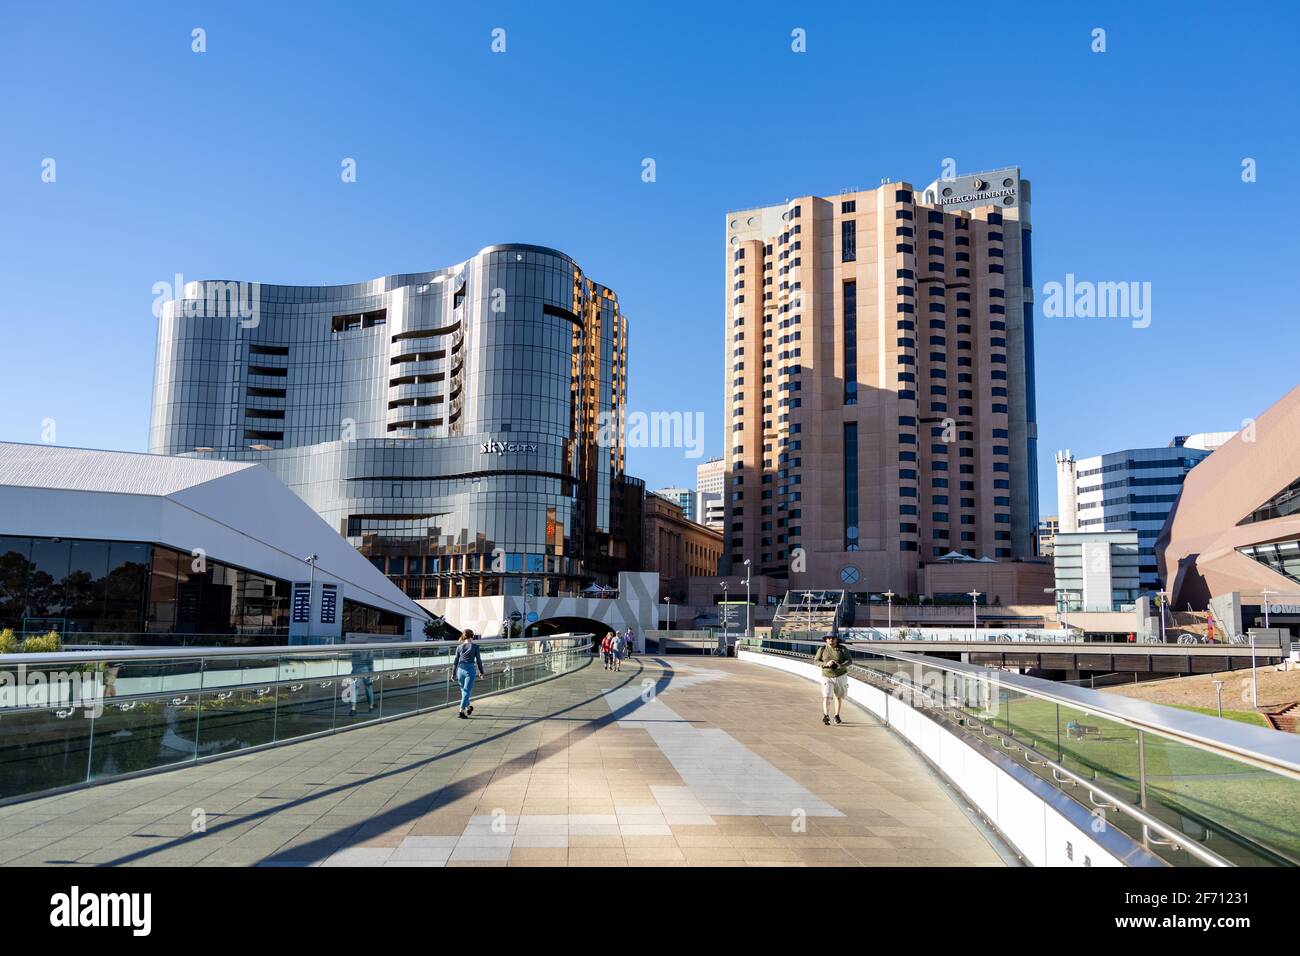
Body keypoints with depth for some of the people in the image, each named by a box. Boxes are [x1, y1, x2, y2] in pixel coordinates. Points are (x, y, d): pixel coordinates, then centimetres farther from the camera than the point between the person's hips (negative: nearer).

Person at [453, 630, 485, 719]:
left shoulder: (459, 646, 3)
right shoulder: (475, 646, -6)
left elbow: (455, 661, 5)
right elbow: (478, 660, -4)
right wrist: (481, 672, 9)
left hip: (460, 669, 4)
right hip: (470, 670, -4)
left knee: (463, 690, 21)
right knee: (466, 691, 0)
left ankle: (468, 707, 39)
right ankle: (461, 712, -7)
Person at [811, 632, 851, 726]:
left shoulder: (842, 649, -5)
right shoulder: (822, 649, -4)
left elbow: (849, 660, -8)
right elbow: (816, 661, -4)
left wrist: (841, 665, -27)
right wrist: (826, 664, -22)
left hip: (840, 676, 1)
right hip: (827, 677, -1)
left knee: (839, 697, 15)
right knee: (826, 697, -17)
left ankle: (837, 716, 31)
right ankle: (826, 716, -29)